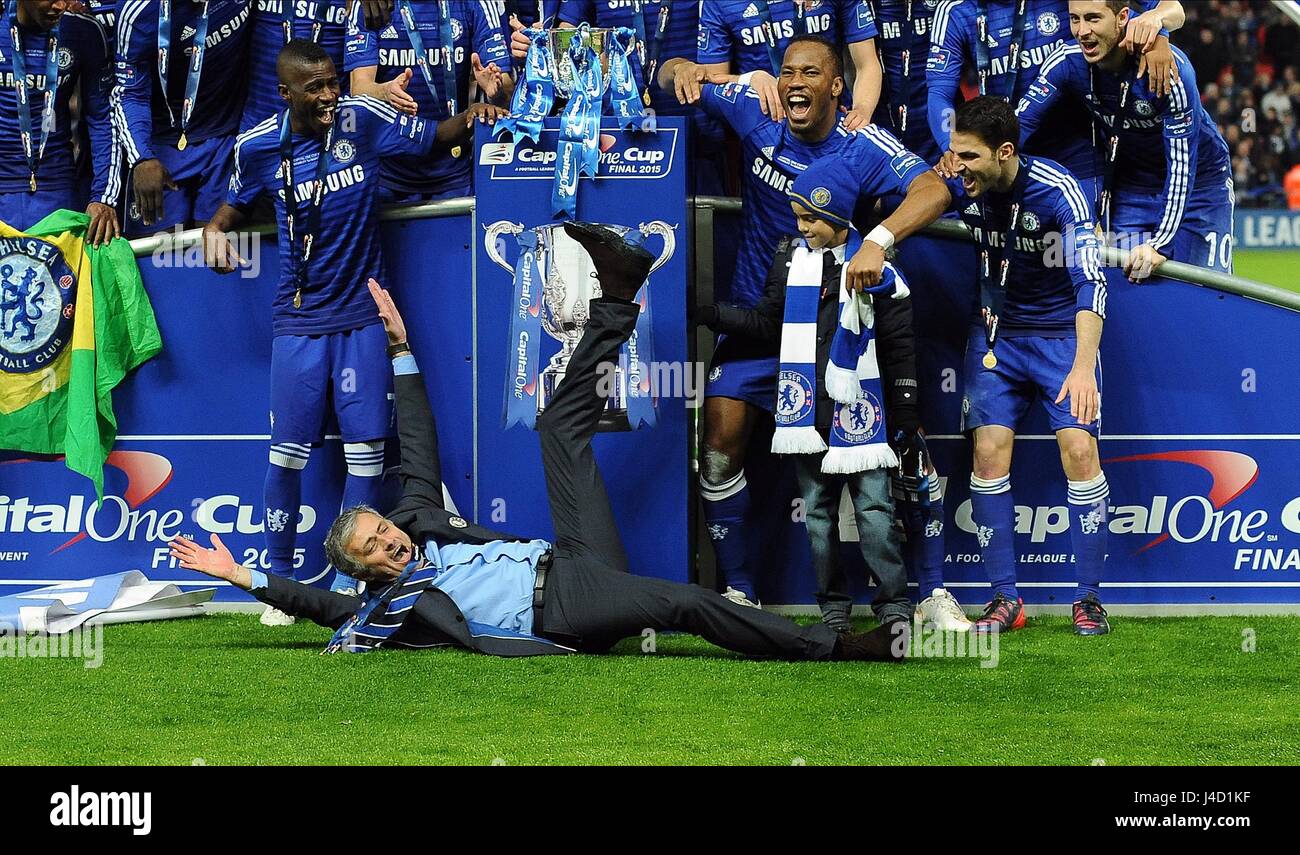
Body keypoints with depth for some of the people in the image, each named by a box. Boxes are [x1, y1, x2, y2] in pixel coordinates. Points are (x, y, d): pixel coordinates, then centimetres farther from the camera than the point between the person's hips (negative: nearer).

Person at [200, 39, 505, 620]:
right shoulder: (258, 147, -3)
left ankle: (349, 581, 10)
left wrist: (471, 117, -15)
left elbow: (435, 138, 5)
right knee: (288, 451, -1)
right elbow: (239, 203, 16)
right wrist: (215, 229, -4)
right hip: (299, 320, 0)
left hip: (362, 312, 0)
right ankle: (279, 579, 12)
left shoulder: (363, 119, -7)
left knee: (366, 447, -1)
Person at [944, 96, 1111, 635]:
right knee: (989, 450, -8)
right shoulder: (961, 188, -12)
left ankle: (1089, 600, -5)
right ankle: (1005, 600, -1)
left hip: (1063, 331, -4)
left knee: (1079, 449, -14)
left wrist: (1083, 367, -43)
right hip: (997, 332, 4)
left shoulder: (1057, 192, -26)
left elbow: (1091, 282, -32)